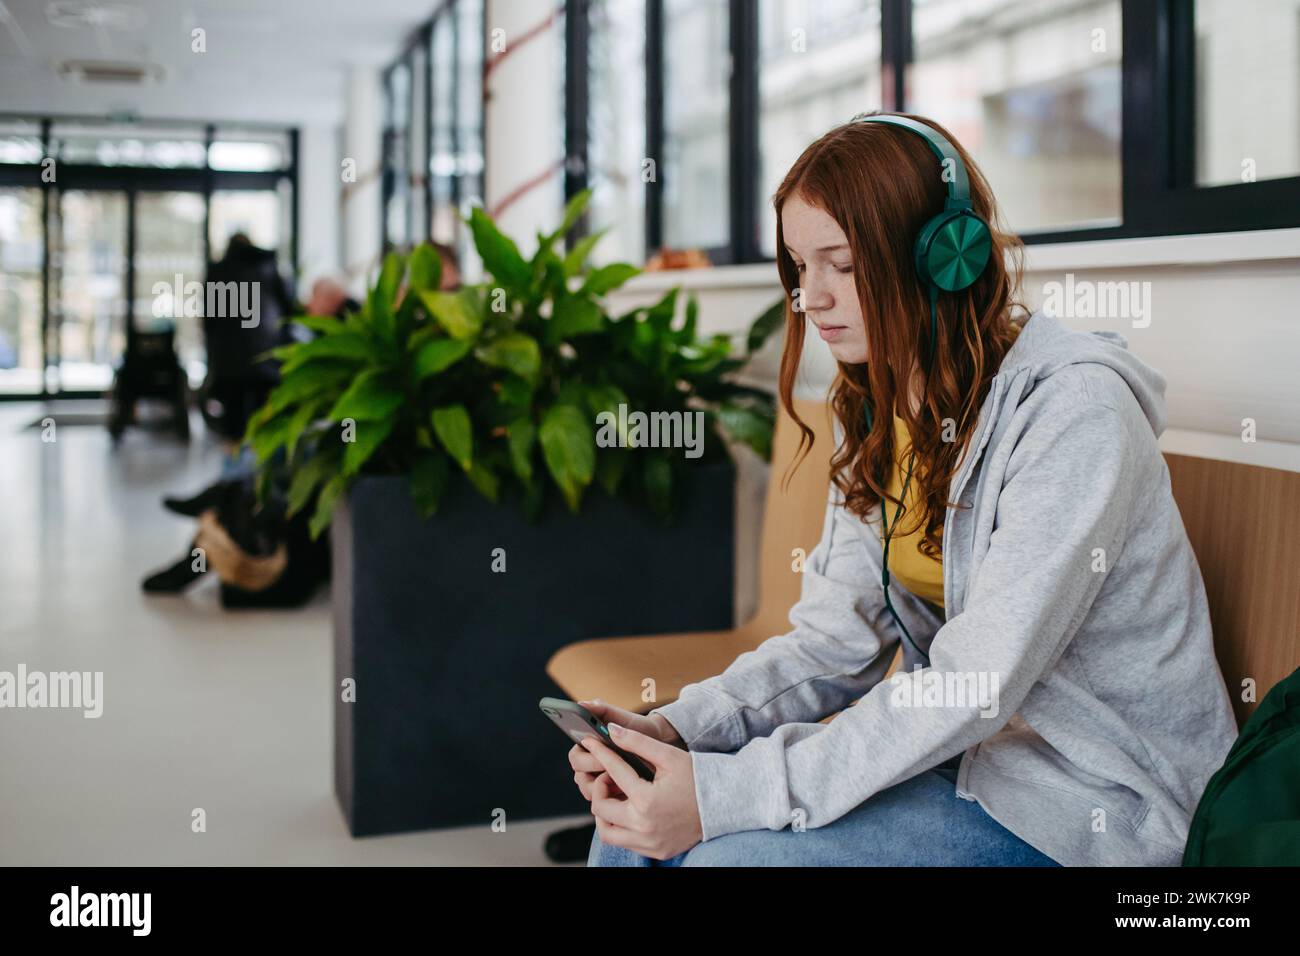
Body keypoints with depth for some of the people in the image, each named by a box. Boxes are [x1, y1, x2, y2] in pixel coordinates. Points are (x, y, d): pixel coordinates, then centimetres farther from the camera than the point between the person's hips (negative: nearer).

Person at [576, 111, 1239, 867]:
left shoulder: (1074, 408, -22)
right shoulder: (880, 412, 4)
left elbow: (976, 684, -27)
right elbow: (835, 640, 1)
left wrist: (728, 794, -30)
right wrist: (678, 728, -15)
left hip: (1093, 798, -6)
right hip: (961, 746, 7)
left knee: (732, 850, -22)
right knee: (640, 818, -6)